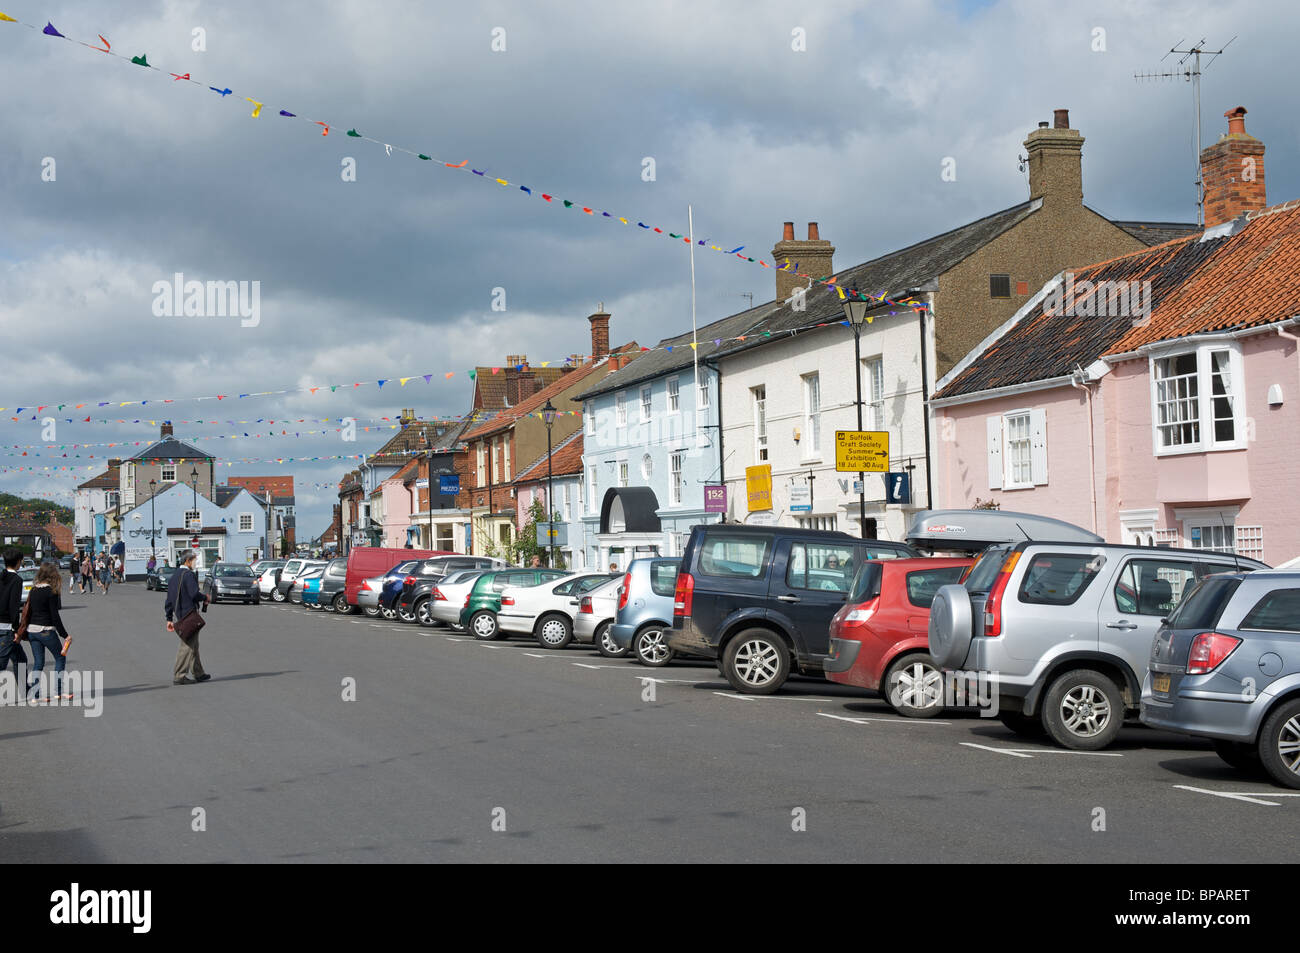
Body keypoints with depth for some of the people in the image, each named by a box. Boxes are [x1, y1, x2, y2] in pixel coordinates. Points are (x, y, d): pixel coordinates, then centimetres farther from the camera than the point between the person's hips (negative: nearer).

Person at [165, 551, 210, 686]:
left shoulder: (174, 575, 16)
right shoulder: (188, 574, -12)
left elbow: (169, 599, 17)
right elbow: (194, 593, -24)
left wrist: (169, 619, 19)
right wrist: (205, 598, -4)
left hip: (178, 614, 10)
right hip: (188, 614, -10)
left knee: (193, 645, 17)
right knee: (187, 645, -7)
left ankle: (198, 673, 24)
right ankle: (179, 676, -8)